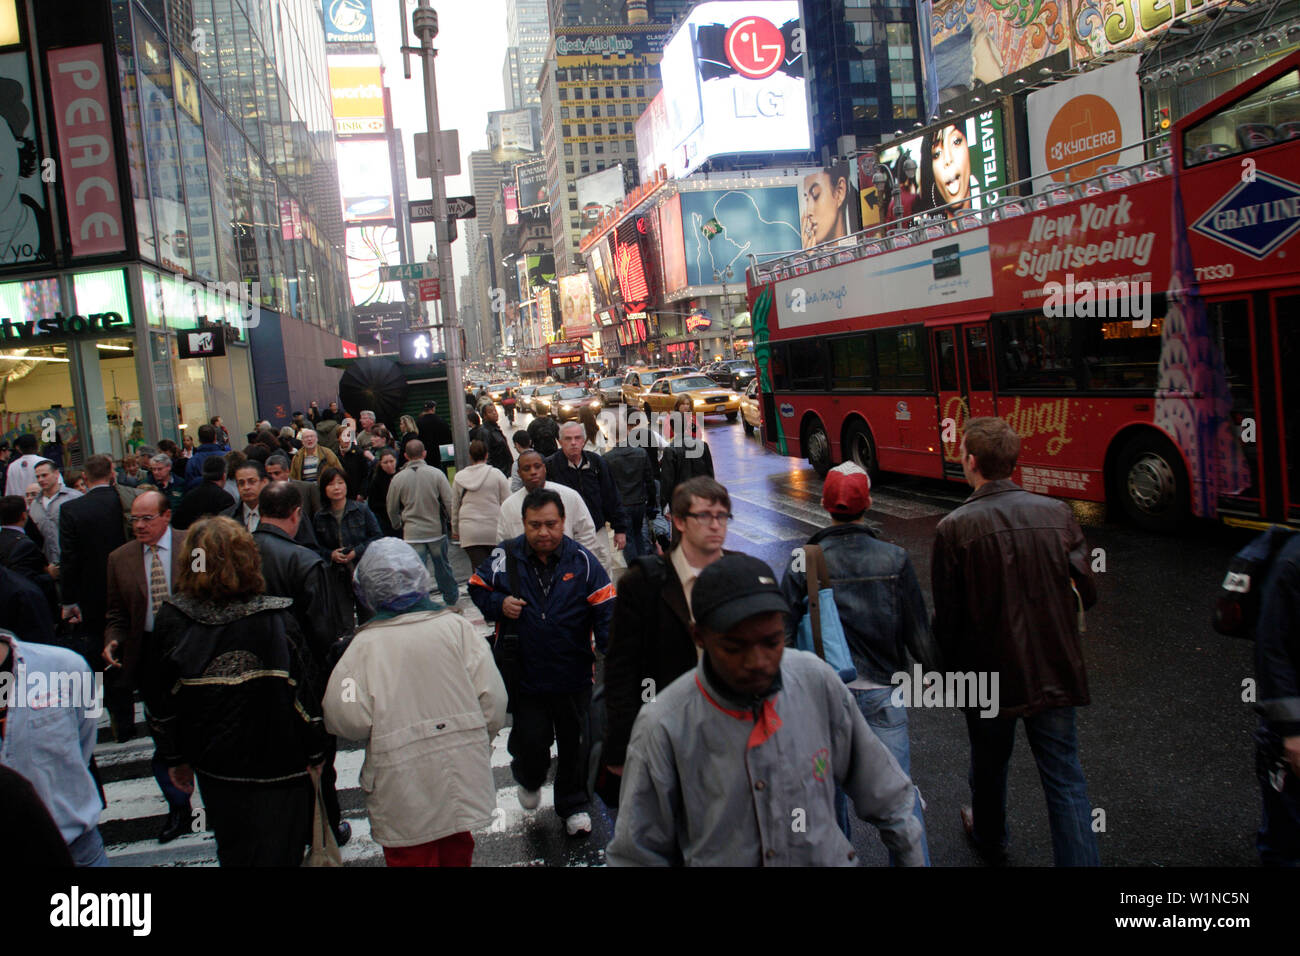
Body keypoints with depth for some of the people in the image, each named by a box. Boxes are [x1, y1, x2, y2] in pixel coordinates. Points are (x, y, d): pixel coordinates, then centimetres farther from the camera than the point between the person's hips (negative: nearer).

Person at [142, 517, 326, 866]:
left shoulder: (170, 620, -11)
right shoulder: (277, 621, -19)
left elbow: (160, 703, -1)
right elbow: (305, 696, -15)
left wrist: (175, 758, 14)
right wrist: (315, 755, 0)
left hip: (214, 770, 3)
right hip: (278, 768, -3)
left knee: (234, 853, 24)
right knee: (278, 854, 12)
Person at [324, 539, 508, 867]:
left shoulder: (364, 646, -13)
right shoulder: (457, 628, -6)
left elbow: (346, 718, -17)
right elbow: (492, 698, -7)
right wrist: (477, 741, 11)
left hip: (403, 792, -3)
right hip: (462, 778, 3)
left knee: (412, 856, 15)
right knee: (457, 852, 24)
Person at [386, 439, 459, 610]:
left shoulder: (398, 478, -4)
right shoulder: (436, 473, -8)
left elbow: (392, 509, 7)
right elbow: (450, 502, -6)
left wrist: (398, 526, 23)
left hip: (412, 534, -1)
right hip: (436, 530, 1)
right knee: (442, 567, 18)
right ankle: (452, 599, 35)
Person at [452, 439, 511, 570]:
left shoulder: (459, 477, 5)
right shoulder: (496, 474, -3)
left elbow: (455, 506, 14)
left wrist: (455, 530, 26)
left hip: (469, 533, 1)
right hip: (494, 530, -1)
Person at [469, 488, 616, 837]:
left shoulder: (582, 560, -9)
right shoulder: (507, 558, -7)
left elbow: (604, 609, -9)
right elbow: (477, 587, 9)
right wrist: (498, 605, -11)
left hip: (573, 676, 0)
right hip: (525, 675, 0)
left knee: (575, 744, 14)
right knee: (531, 743, 4)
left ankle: (573, 805, 39)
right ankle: (529, 780, 42)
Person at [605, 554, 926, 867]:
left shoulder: (817, 682, -12)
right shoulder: (663, 727, -23)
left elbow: (880, 789, 3)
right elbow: (640, 854, -11)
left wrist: (914, 855, 9)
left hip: (826, 857, 3)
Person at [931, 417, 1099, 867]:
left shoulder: (954, 529, -16)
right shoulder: (1058, 513, -7)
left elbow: (947, 617, -12)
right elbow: (1086, 593, -1)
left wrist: (947, 666, 5)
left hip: (989, 676, -1)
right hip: (1054, 673, 2)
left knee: (989, 766, 22)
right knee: (1064, 778, 10)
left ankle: (989, 839, 46)